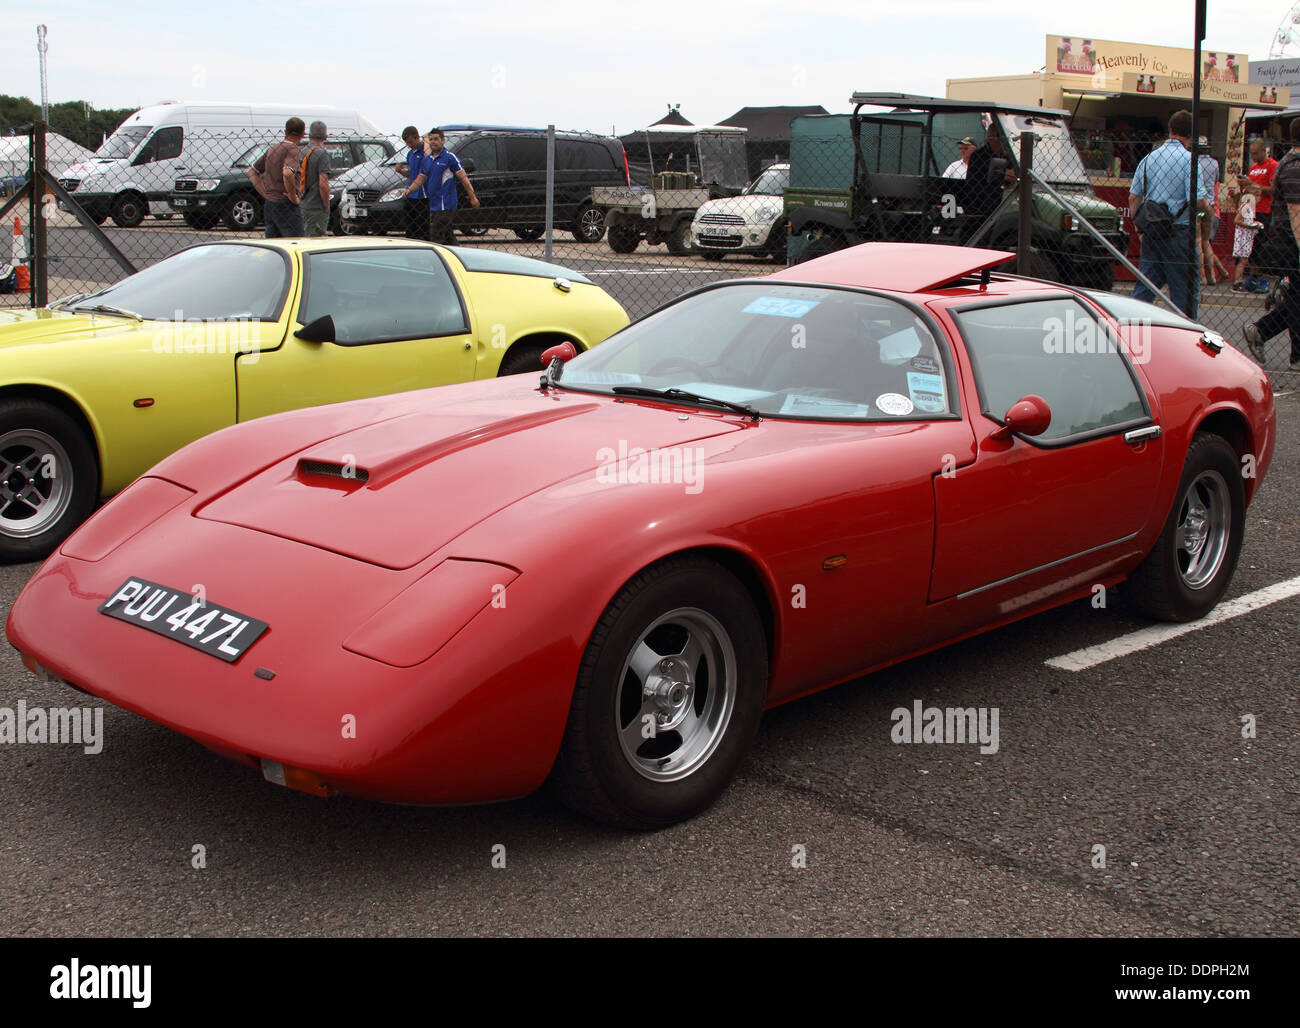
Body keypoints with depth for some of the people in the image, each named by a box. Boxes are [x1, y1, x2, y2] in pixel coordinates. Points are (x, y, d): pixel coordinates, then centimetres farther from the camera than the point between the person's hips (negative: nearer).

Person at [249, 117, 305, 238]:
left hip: (269, 205, 8)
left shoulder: (273, 149, 13)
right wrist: (293, 197, -18)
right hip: (286, 206, -8)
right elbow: (287, 173, -32)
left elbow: (252, 172, 20)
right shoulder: (292, 150, -12)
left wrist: (265, 194, 12)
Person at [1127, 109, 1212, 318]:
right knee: (1186, 291, 3)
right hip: (1179, 233, -6)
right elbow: (1197, 201, -16)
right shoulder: (1188, 159, -11)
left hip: (1151, 231, 6)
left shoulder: (1148, 158, 8)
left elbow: (1134, 197, 9)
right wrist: (1207, 203, 6)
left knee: (1145, 286, 11)